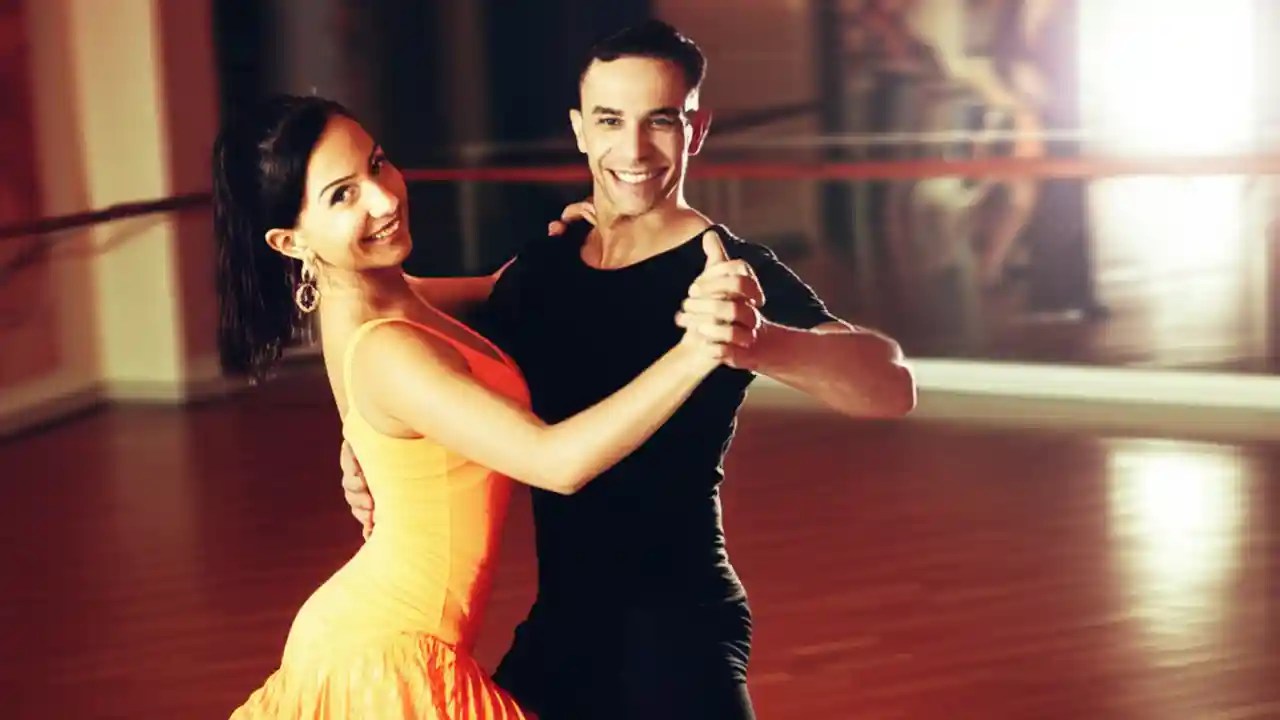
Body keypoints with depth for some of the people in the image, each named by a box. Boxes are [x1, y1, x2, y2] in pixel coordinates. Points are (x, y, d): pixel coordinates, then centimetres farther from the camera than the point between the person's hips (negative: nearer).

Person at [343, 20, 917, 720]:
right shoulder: (545, 260, 2)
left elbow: (891, 386, -30)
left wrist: (758, 344, -48)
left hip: (676, 629, -6)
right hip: (560, 622, 7)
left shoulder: (729, 271, -15)